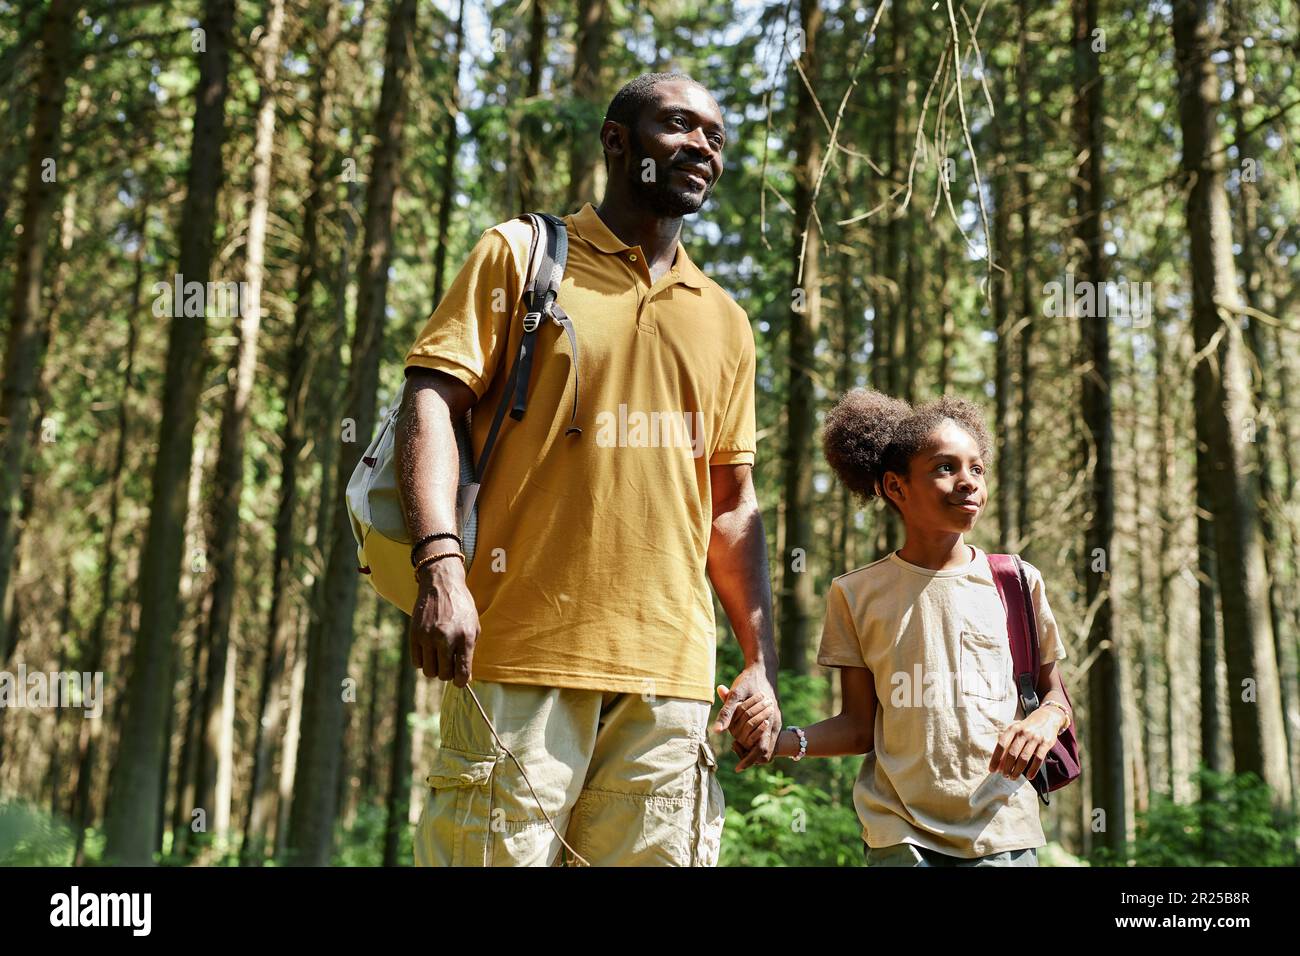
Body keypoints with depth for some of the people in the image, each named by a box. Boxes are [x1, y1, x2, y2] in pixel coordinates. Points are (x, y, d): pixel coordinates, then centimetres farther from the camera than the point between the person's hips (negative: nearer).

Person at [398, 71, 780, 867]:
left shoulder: (725, 321, 20)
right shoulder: (521, 254, 8)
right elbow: (431, 402, -2)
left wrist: (762, 664, 11)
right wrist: (441, 567, -17)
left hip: (671, 672, 4)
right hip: (520, 654, -4)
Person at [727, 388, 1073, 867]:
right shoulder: (858, 593, 2)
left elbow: (1054, 691, 14)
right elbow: (859, 727, 3)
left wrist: (1046, 720, -9)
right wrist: (781, 740, -14)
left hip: (1002, 831, 1)